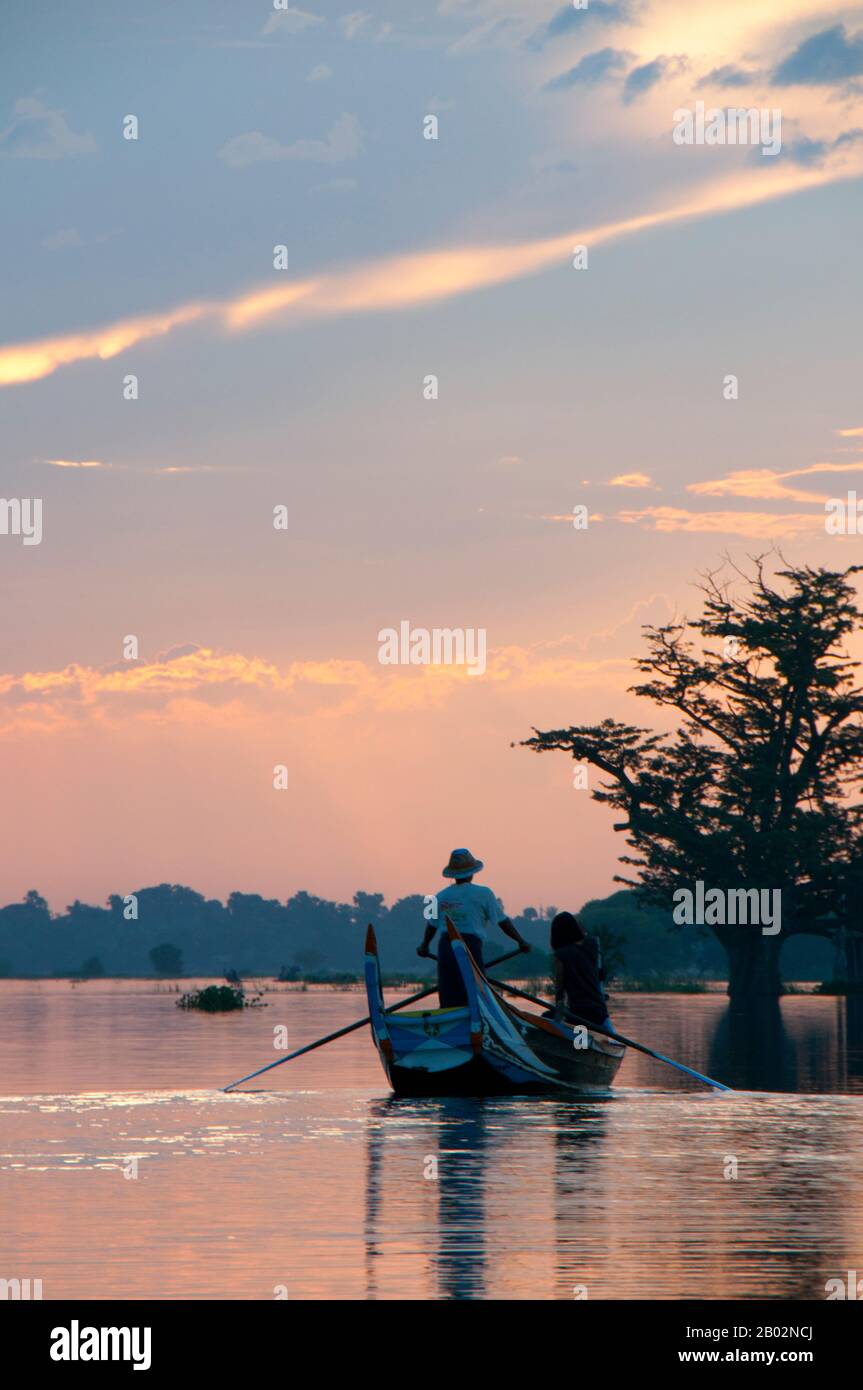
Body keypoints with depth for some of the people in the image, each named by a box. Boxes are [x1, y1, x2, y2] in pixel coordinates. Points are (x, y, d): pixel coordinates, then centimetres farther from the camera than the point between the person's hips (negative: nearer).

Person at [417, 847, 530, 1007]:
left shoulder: (441, 896, 11)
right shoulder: (483, 894, -2)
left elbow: (432, 925, 22)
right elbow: (503, 922, 1)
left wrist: (425, 945, 40)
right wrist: (521, 941, 12)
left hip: (445, 948, 5)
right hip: (470, 947, -5)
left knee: (448, 999, 6)